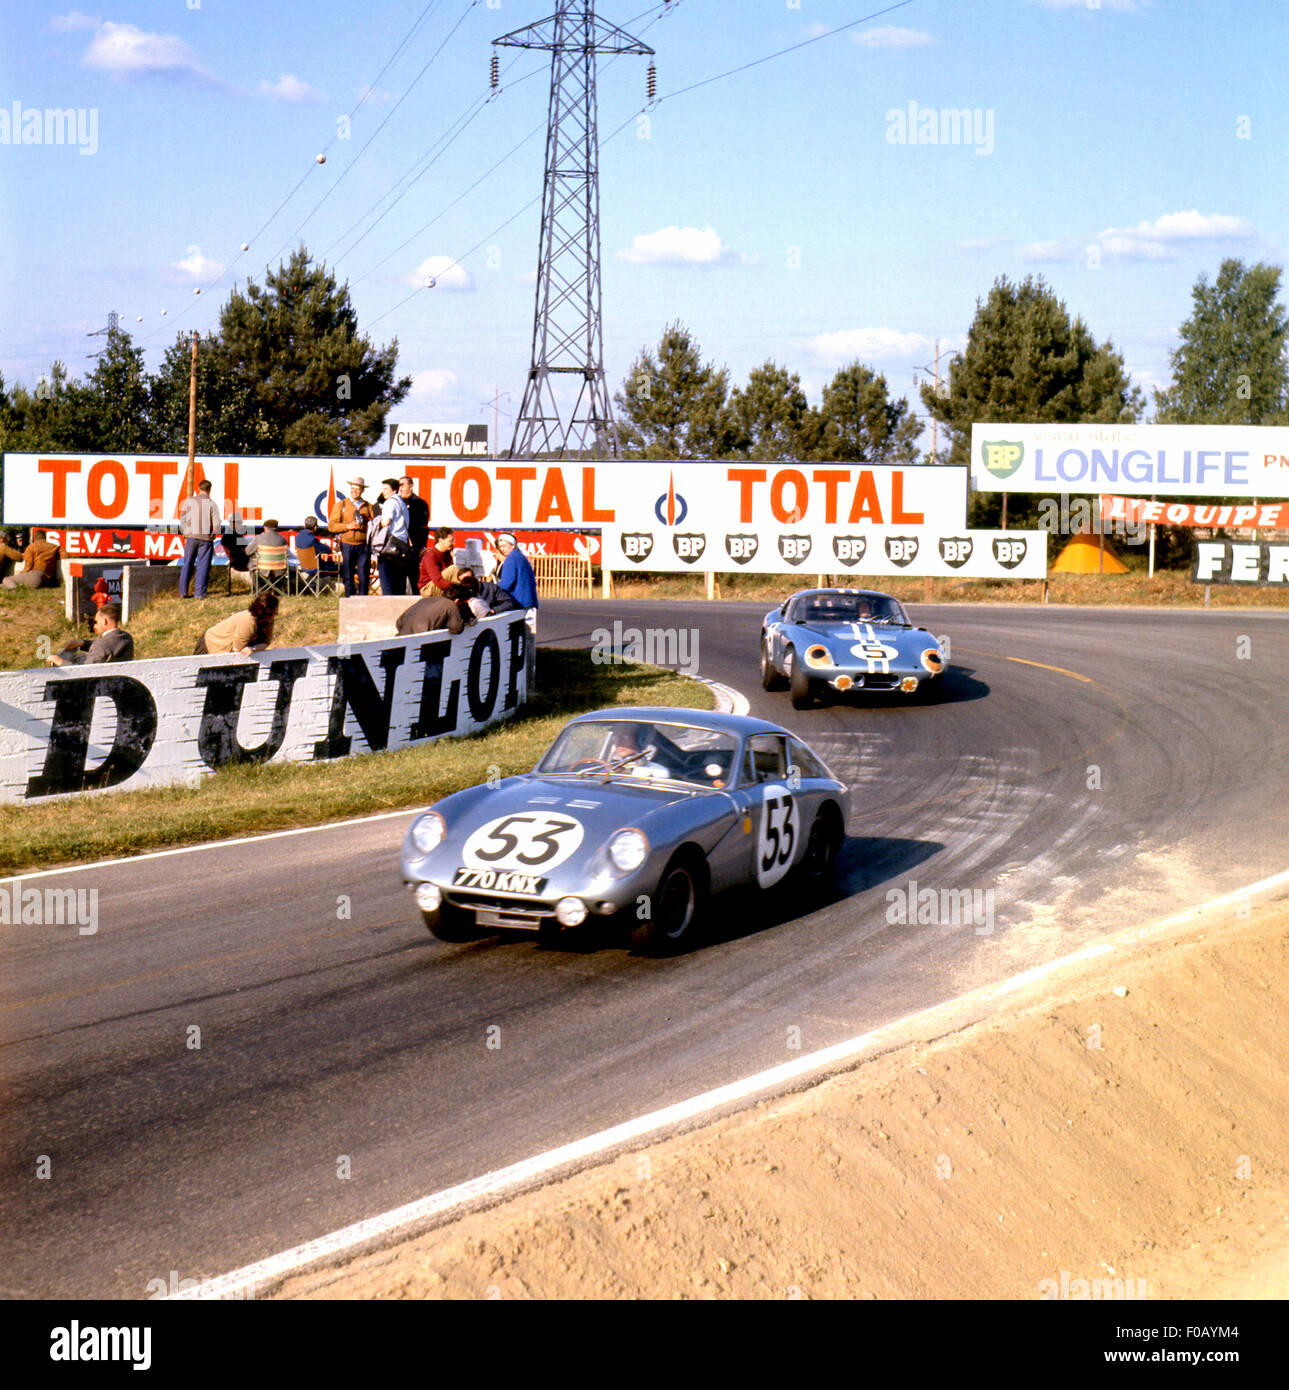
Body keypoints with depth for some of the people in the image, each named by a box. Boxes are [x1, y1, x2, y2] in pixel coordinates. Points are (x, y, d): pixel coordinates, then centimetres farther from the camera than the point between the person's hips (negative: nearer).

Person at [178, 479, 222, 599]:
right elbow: (216, 522, -5)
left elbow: (182, 519, 2)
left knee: (187, 563, 10)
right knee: (203, 566, 2)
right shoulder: (211, 503, -3)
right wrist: (213, 535, 9)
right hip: (206, 538, -2)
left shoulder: (189, 501, 2)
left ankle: (183, 592, 9)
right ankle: (200, 593, -1)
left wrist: (184, 533, 12)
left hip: (191, 536, 2)